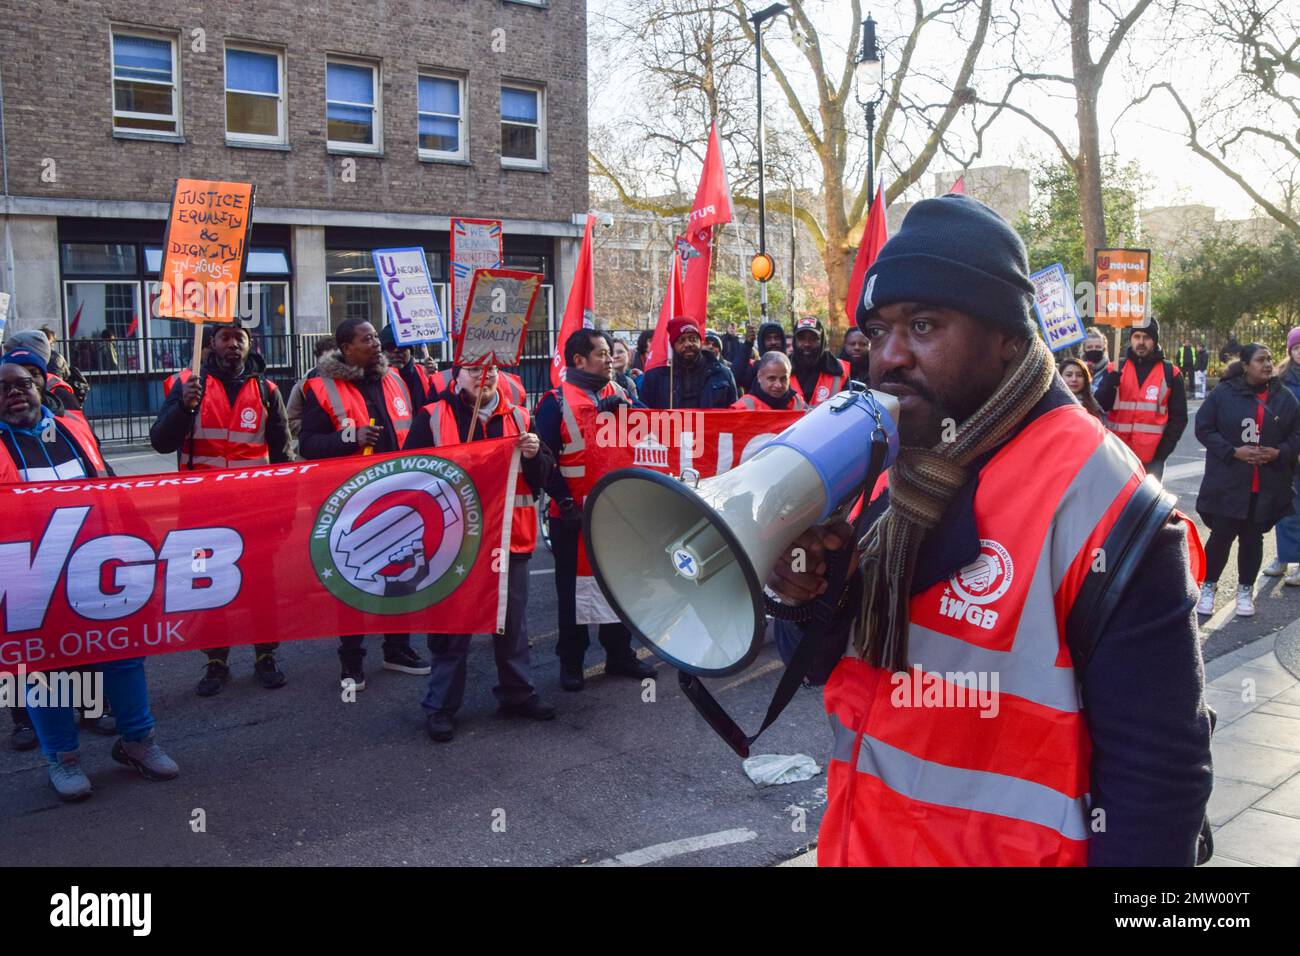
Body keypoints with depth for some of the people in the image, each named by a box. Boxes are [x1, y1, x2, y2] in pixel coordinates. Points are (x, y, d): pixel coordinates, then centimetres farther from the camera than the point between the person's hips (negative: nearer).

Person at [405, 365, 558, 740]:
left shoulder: (517, 417, 9)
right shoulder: (432, 418, -1)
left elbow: (543, 477, 7)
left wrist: (534, 454, -13)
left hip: (509, 539, 3)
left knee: (513, 622, 14)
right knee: (451, 627, 5)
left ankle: (517, 692, 30)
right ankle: (440, 706, 17)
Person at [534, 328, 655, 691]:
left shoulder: (617, 394, 10)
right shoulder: (556, 402, -7)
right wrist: (564, 501, -16)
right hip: (575, 514, -5)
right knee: (573, 588, 6)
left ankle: (620, 653, 27)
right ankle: (571, 661, 18)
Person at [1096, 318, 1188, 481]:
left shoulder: (1170, 373, 4)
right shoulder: (1117, 369, 6)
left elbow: (1178, 417, 6)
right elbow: (1100, 406, -1)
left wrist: (1163, 451, -3)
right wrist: (1110, 384, -20)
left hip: (1152, 458, -1)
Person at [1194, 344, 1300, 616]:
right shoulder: (1224, 393, -4)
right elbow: (1203, 428, -5)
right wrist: (1233, 452, -15)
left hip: (1267, 486, 3)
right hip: (1227, 483, -2)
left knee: (1253, 536, 11)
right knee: (1221, 535, 1)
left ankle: (1245, 589, 25)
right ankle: (1208, 586, 18)